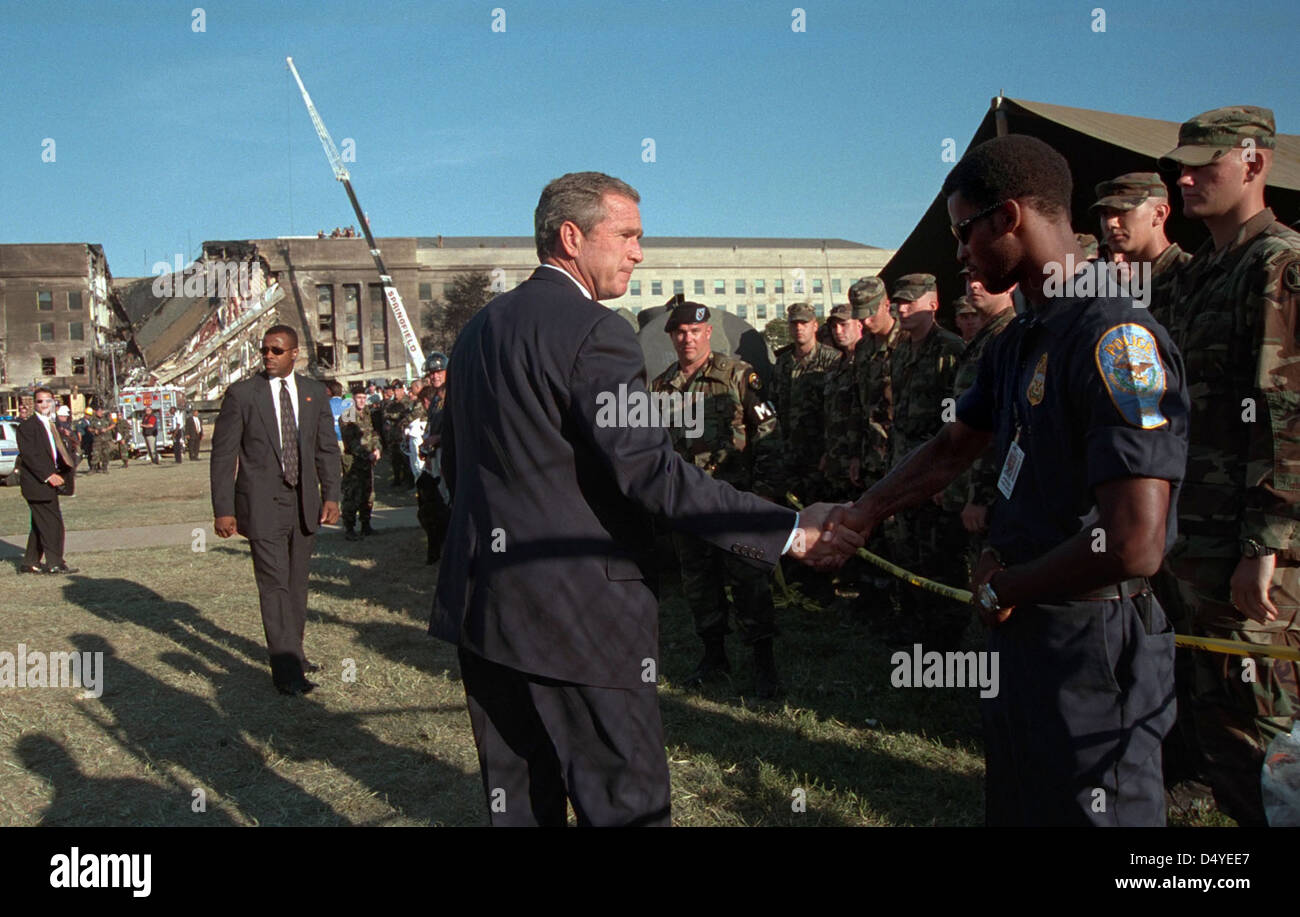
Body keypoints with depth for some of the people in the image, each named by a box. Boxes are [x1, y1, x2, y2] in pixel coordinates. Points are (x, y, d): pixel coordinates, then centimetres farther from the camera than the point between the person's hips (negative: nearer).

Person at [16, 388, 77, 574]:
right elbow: (29, 456, -17)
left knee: (40, 525, 13)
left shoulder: (52, 425, 17)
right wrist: (48, 475, -23)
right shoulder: (27, 426, -9)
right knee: (52, 523, -8)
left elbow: (58, 452, 22)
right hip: (36, 483, -9)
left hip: (48, 482, 9)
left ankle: (30, 563, 21)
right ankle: (55, 564, -2)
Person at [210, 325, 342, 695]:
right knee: (274, 585, -8)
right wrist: (223, 509, -7)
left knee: (297, 584, 12)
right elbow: (222, 454, -3)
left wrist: (331, 495, 2)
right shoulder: (242, 393, -2)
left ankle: (293, 654, 25)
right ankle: (286, 669, -5)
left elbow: (327, 448, 12)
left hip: (305, 504, 4)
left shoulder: (315, 393, 8)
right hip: (262, 504, -4)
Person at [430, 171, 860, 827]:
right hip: (578, 613, -9)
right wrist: (790, 532, -22)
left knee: (517, 799, 18)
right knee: (626, 803, 2)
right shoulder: (593, 330, -14)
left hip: (483, 601, 9)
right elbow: (647, 468, -24)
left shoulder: (478, 327, 13)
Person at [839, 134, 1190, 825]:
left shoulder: (1117, 338, -22)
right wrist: (855, 518, 15)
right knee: (1013, 806, 22)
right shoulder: (1018, 342, 9)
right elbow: (951, 450, 20)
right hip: (1022, 630, 9)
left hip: (1093, 645, -9)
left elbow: (1135, 545, -29)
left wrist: (1002, 588, -14)